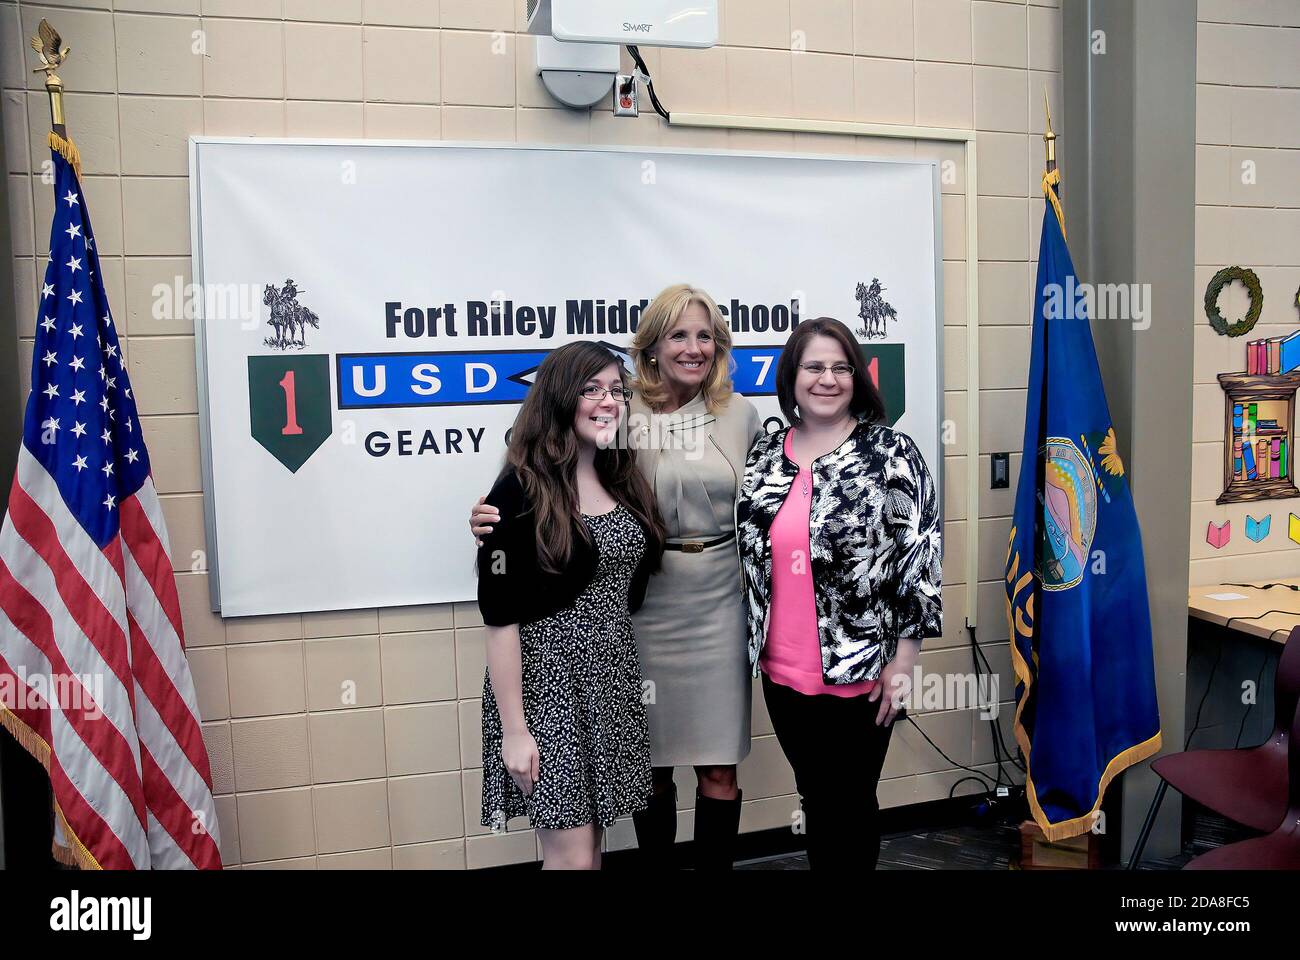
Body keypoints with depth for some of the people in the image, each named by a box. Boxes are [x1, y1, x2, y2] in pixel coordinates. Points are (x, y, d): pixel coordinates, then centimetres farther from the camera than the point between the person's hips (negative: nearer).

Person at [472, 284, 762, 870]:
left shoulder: (740, 414, 4)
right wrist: (499, 522, -21)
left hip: (717, 607, 2)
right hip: (643, 607, -1)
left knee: (719, 771, 7)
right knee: (649, 763, 11)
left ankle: (715, 865, 26)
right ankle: (655, 865, 31)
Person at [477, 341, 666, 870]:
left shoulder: (624, 483, 7)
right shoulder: (520, 495, -14)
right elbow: (500, 618, -15)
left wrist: (633, 680, 14)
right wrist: (513, 728, -16)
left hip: (614, 678, 6)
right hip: (549, 681, -6)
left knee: (592, 838, 14)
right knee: (572, 855, 1)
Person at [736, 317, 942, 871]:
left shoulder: (890, 452, -8)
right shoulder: (764, 456, 5)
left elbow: (922, 554, -10)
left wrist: (903, 659, -12)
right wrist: (753, 646, 13)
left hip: (859, 672, -4)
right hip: (782, 673, 4)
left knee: (850, 803, 11)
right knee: (814, 798, 19)